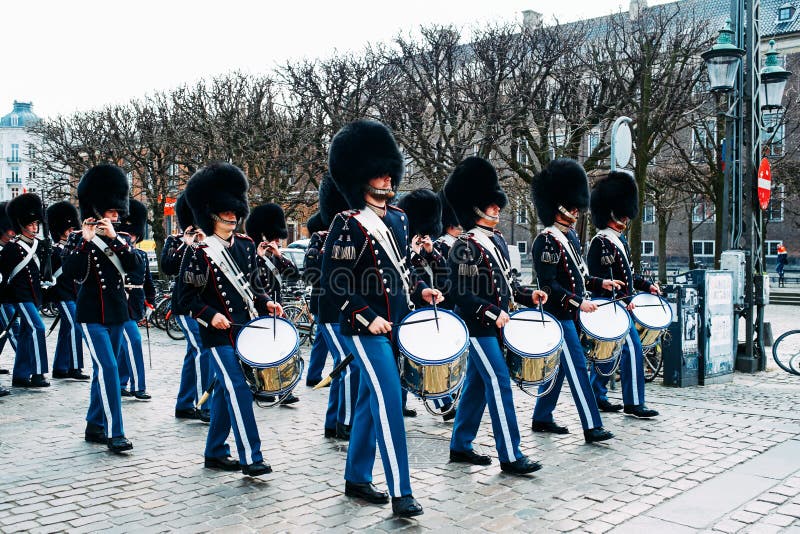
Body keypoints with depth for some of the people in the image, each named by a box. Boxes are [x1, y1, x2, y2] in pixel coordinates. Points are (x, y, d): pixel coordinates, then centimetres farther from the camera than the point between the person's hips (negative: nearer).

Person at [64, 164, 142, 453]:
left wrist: (114, 237, -16)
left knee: (103, 370, 12)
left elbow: (134, 265, -8)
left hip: (117, 311, 6)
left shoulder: (119, 239, 10)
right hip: (92, 313, -6)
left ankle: (94, 427, 22)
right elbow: (71, 272, -17)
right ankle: (115, 433, -14)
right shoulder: (78, 239, -3)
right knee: (108, 368, -15)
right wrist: (85, 241, -22)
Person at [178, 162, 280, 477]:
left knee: (225, 391, 13)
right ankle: (250, 458, -8)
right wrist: (211, 315, -20)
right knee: (238, 389, -12)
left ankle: (215, 453, 24)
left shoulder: (245, 246, 9)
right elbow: (188, 298, -6)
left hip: (245, 330, 6)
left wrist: (264, 303, 3)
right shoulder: (198, 253, -8)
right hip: (219, 334, -6)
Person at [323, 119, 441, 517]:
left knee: (371, 401, 14)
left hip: (395, 325, 8)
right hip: (366, 329, -8)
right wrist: (368, 318, -20)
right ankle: (400, 492, -6)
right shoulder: (349, 224, -13)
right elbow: (334, 283, -15)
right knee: (389, 401, -11)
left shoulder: (397, 220, 11)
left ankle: (357, 479, 27)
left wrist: (420, 291, 6)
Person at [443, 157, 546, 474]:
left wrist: (528, 296, 7)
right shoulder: (466, 246, -14)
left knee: (477, 383, 13)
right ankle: (510, 456, -4)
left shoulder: (497, 240, 13)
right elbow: (460, 293, -18)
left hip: (494, 325, 9)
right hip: (478, 326, -9)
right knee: (499, 383, -9)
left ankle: (460, 446, 24)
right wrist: (493, 313, -22)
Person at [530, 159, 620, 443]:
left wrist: (600, 283, 11)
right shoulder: (547, 241, -17)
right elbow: (548, 285, -21)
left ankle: (541, 419, 24)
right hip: (558, 315, -10)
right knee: (577, 366, -8)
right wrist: (579, 303, -22)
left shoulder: (570, 236, 13)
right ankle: (592, 427, -3)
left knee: (558, 365, 14)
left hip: (568, 314, 10)